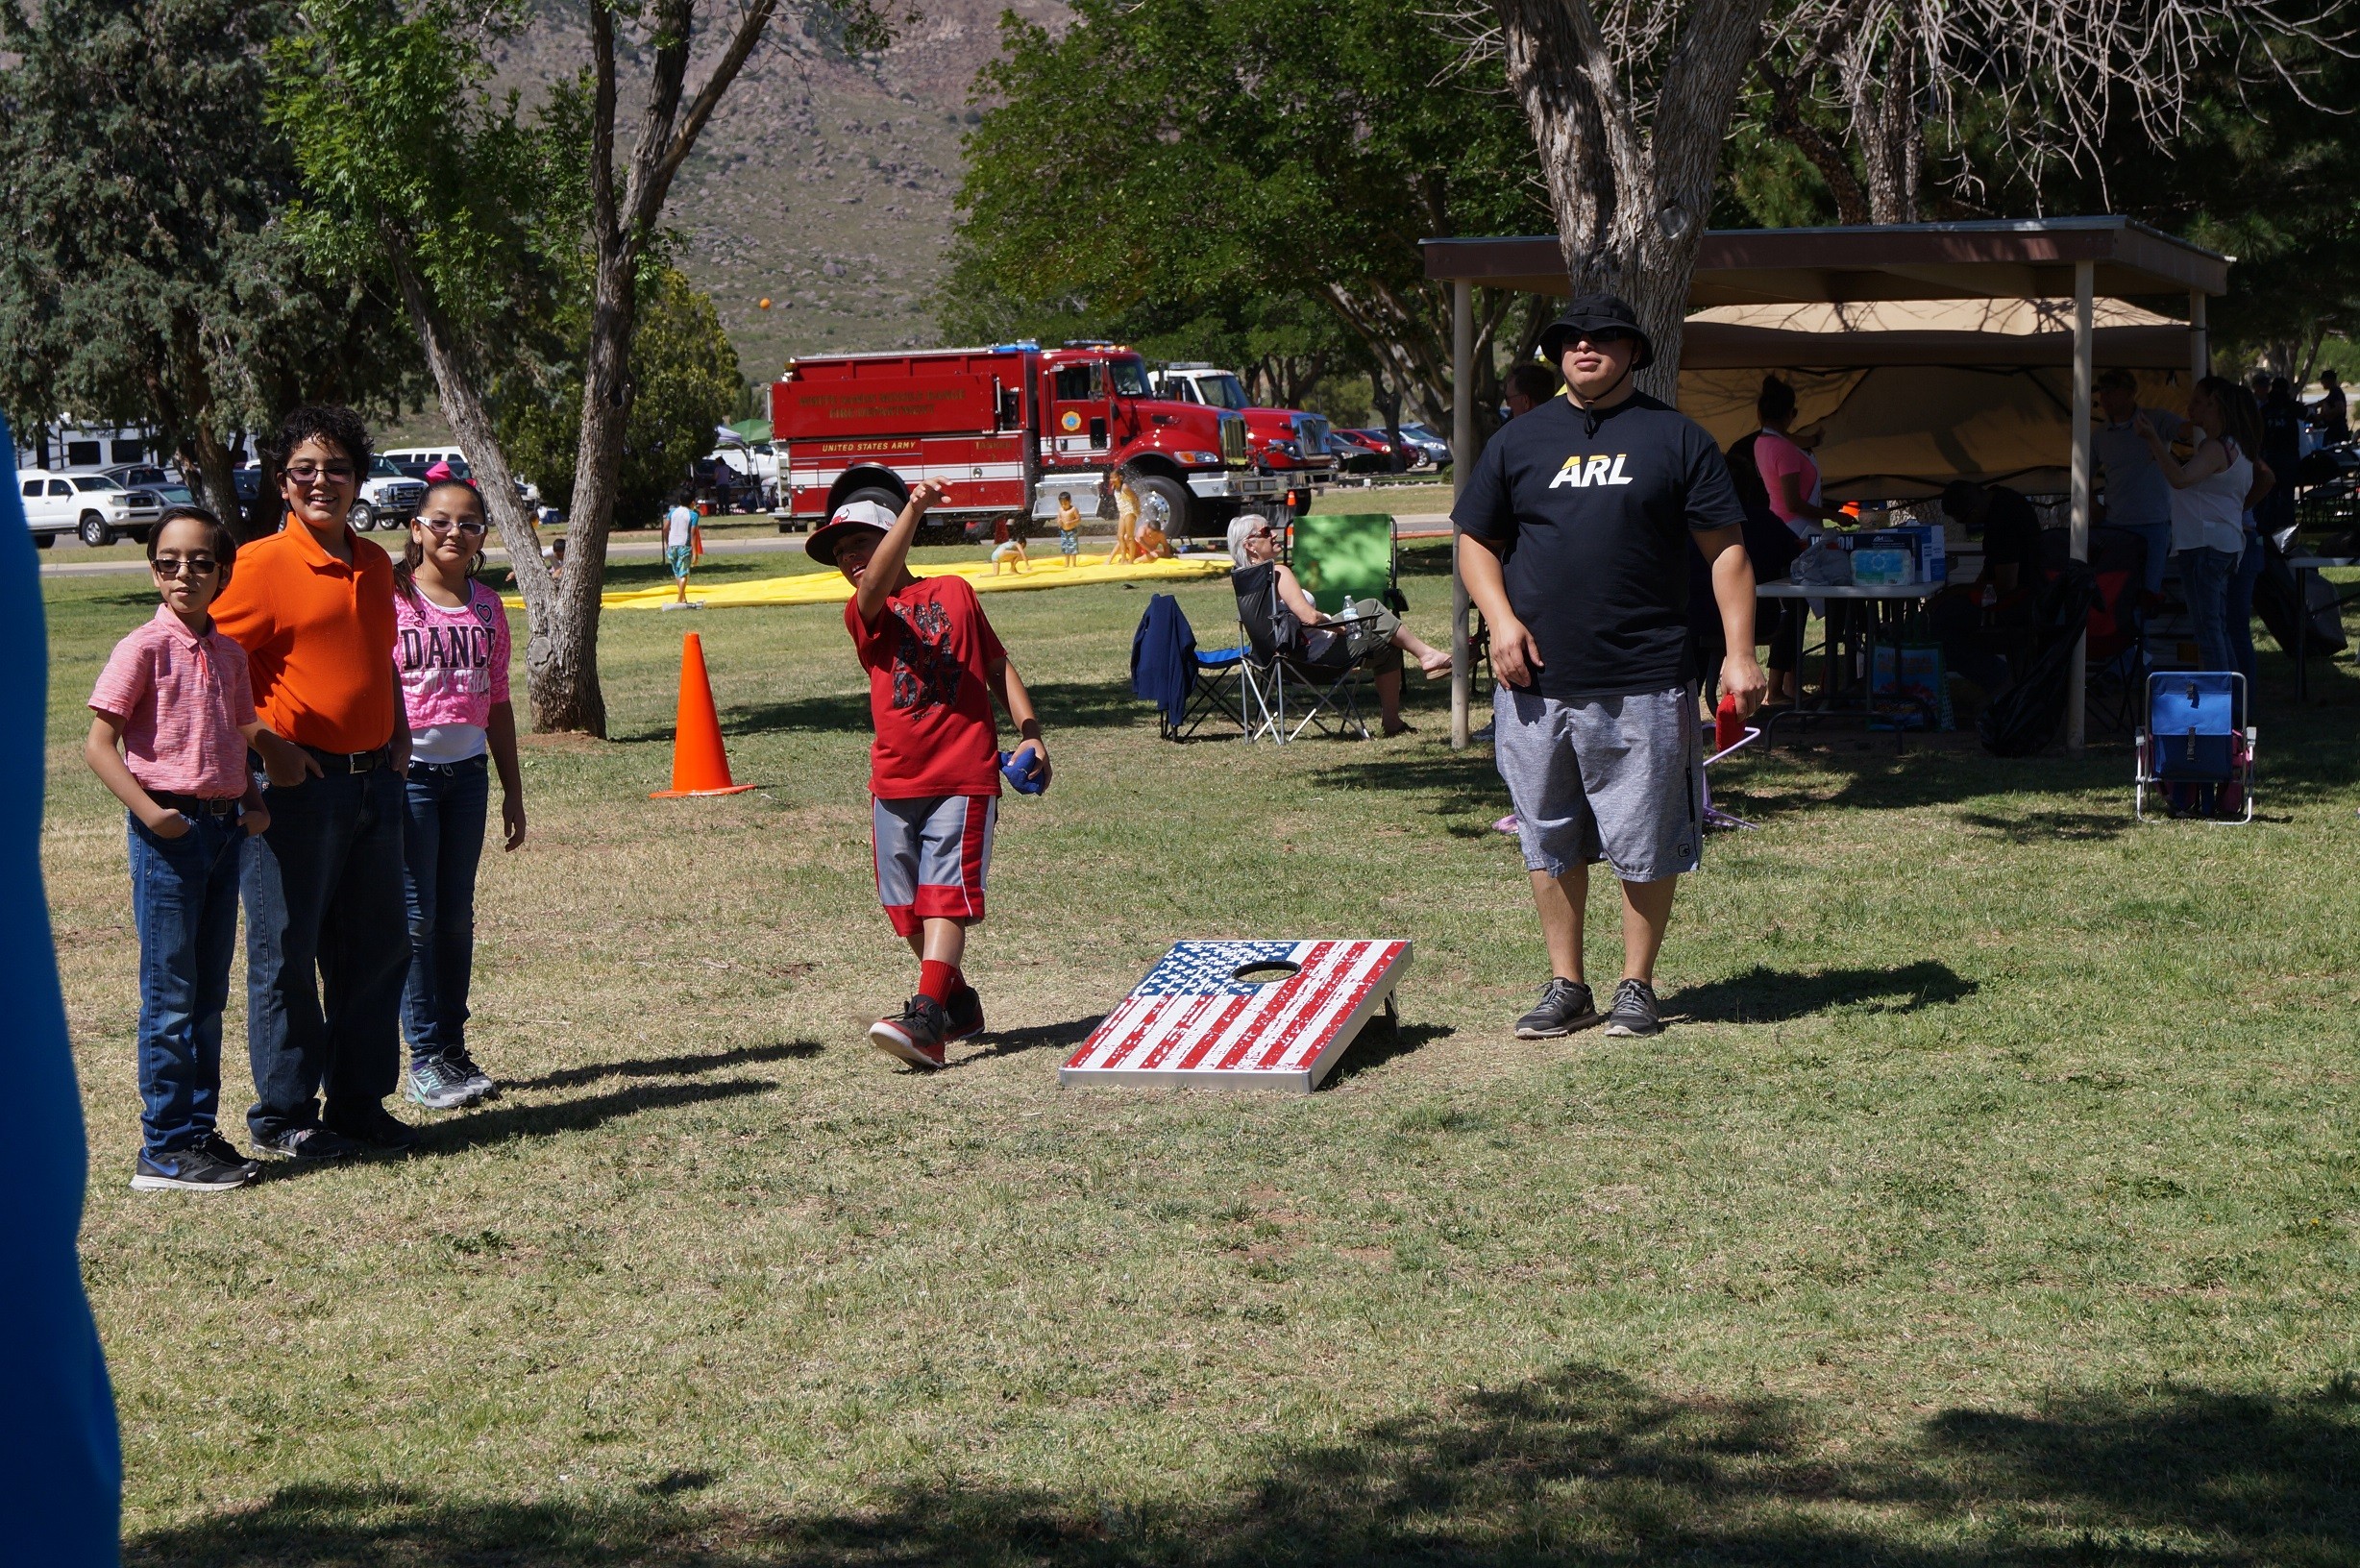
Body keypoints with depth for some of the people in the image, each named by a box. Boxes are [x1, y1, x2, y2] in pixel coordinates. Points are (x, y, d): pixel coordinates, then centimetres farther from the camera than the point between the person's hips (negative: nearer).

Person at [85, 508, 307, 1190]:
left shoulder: (229, 654, 10)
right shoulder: (144, 648, -9)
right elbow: (99, 744, -12)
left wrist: (252, 801, 3)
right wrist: (149, 812, -20)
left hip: (224, 827, 7)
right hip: (168, 829, -7)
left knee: (208, 995, 12)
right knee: (171, 997, -3)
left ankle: (200, 1131, 20)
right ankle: (165, 1150, 3)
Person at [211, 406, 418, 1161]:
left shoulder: (374, 563, 13)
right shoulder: (263, 563, -9)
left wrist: (398, 732, 13)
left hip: (374, 780, 7)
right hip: (300, 783, -7)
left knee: (376, 949, 11)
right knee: (287, 955, 1)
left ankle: (360, 1104, 22)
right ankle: (284, 1114, 11)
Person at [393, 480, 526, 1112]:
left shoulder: (487, 607, 9)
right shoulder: (390, 600, -5)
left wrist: (512, 791, 14)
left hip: (467, 770, 4)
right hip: (407, 770, -4)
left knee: (456, 916, 8)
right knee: (417, 916, -2)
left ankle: (454, 1049, 14)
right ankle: (426, 1058, 3)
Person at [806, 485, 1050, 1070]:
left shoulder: (954, 592, 10)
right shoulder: (864, 615, 7)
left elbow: (998, 667, 14)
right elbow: (877, 584, -17)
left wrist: (1031, 734, 3)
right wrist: (915, 508, -29)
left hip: (965, 775, -3)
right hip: (894, 780, 3)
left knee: (944, 892, -15)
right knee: (906, 903, 9)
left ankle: (927, 1019, -26)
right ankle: (960, 1002, 28)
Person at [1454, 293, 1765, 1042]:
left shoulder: (1675, 438, 4)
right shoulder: (1519, 440, 12)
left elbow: (1726, 550, 3)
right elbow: (1476, 541, 15)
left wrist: (1739, 654, -5)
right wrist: (1502, 620, -3)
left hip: (1643, 684, -2)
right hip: (1536, 682, 3)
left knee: (1646, 845, 2)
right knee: (1550, 842, 9)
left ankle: (1637, 986, 16)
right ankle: (1565, 986, 20)